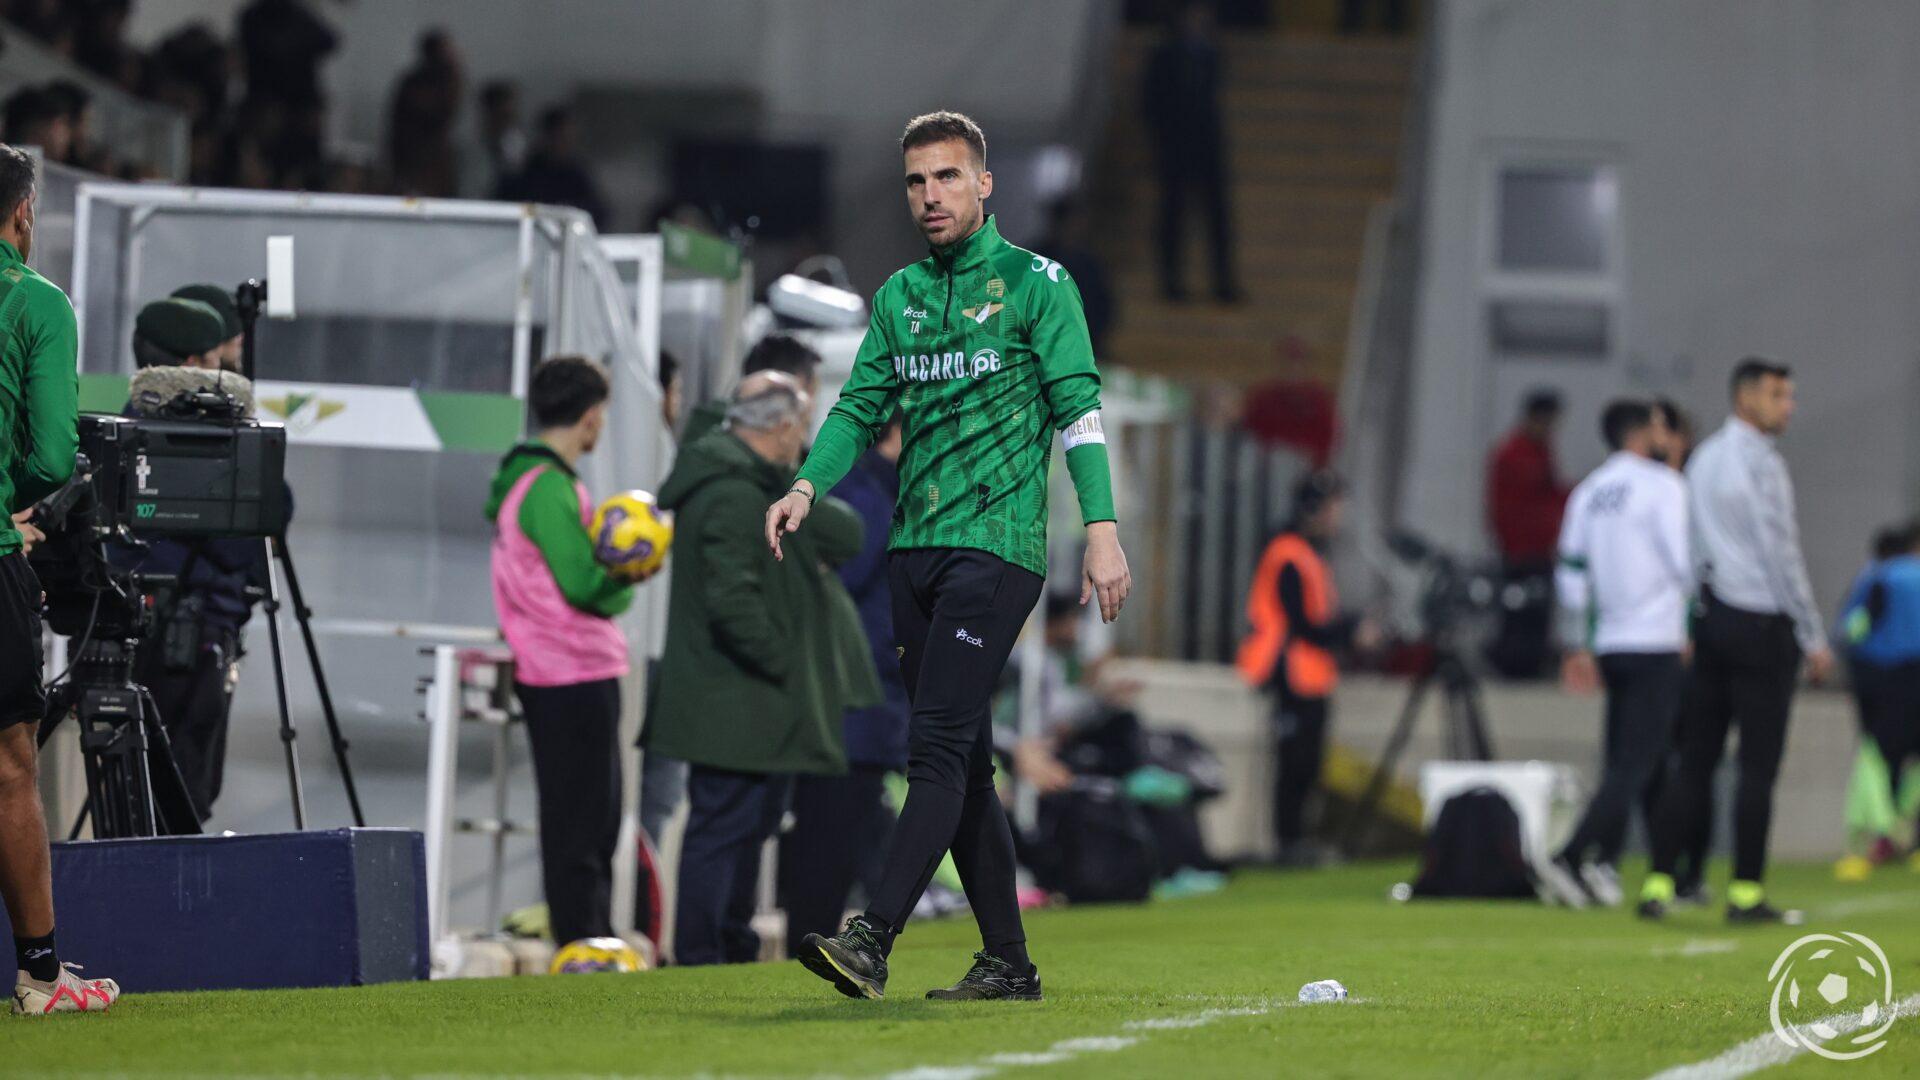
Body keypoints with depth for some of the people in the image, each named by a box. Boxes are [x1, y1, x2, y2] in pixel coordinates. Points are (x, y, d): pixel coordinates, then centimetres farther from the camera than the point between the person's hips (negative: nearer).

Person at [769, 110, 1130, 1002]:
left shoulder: (1036, 283, -1)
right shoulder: (898, 296, 16)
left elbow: (1079, 409, -6)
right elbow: (861, 404, 13)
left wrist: (1102, 531, -15)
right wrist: (808, 484, -6)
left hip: (996, 545, -7)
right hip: (915, 550, 7)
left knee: (939, 749, -16)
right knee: (961, 763, 8)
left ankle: (872, 941, -27)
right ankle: (1008, 962, 14)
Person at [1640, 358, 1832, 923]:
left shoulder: (1703, 459, 14)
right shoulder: (1760, 462, -11)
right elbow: (1781, 553, -13)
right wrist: (1813, 638, -9)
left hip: (1711, 617, 8)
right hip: (1760, 623, -8)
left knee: (1695, 760, 7)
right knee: (1758, 765, -3)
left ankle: (1658, 883, 3)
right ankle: (1746, 892, -2)